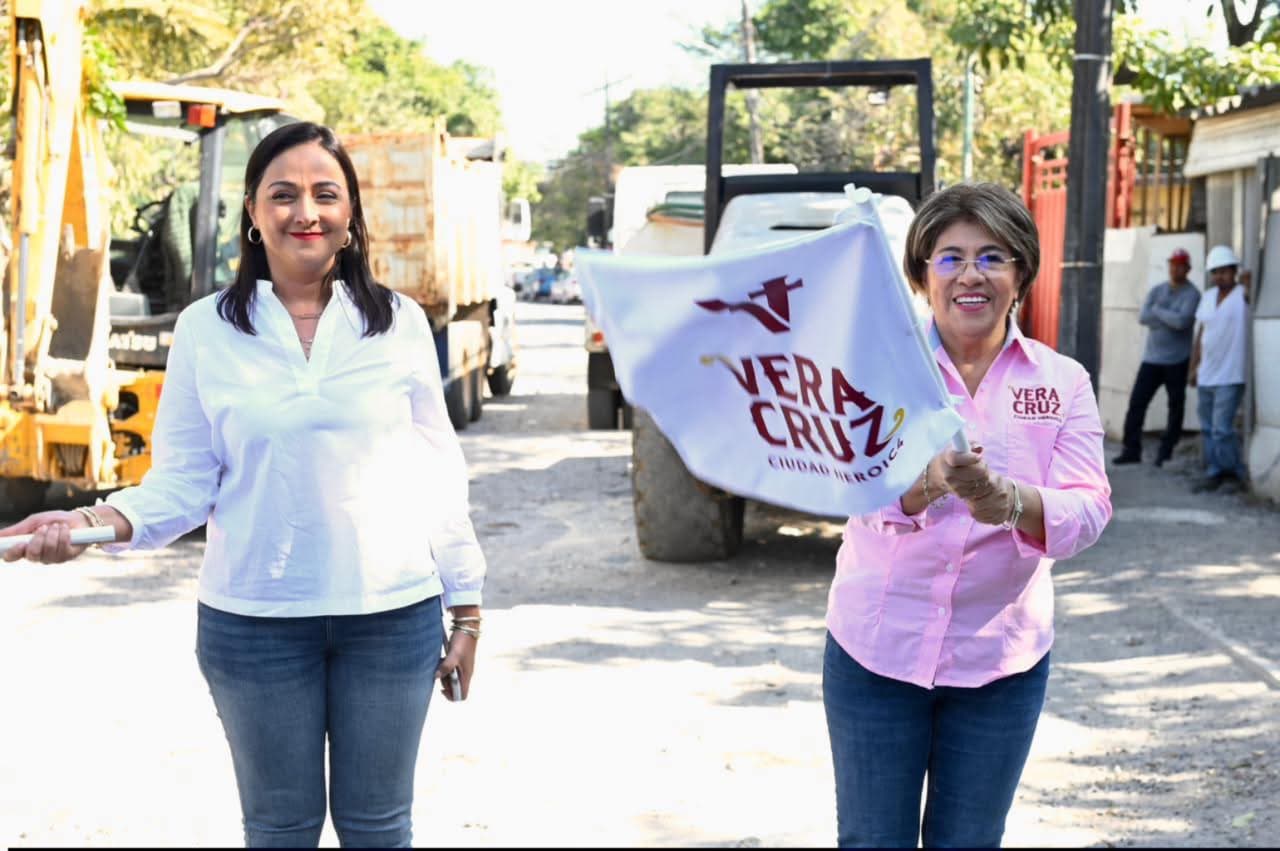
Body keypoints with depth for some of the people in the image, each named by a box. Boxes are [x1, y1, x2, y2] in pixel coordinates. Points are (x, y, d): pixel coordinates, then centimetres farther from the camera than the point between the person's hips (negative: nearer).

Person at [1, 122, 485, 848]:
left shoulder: (401, 322, 0)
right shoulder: (207, 330, -2)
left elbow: (437, 474, 4)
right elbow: (185, 481, -1)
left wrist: (467, 605, 5)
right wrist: (101, 520, -20)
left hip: (394, 617, 1)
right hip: (255, 622, 0)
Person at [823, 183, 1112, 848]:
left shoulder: (1062, 382, 1)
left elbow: (1088, 511, -11)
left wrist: (1012, 502, -33)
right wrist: (927, 482, -41)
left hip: (1001, 660, 2)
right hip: (877, 648, -1)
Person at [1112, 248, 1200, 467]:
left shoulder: (1192, 294, -6)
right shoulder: (1157, 290, 10)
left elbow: (1182, 321, -21)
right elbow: (1143, 317, -3)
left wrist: (1158, 311, -8)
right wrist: (1170, 318, -12)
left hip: (1177, 360, -4)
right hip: (1152, 358, 4)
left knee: (1176, 406, 1)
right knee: (1137, 402, -2)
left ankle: (1166, 452, 10)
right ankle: (1132, 450, 2)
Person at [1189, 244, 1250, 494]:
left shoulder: (1244, 294, -5)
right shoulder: (1208, 297, 12)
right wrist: (1193, 368, 16)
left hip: (1230, 377, -7)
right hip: (1206, 376, 7)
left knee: (1222, 428, -10)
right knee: (1208, 428, 9)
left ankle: (1235, 472, 4)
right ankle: (1214, 473, 17)